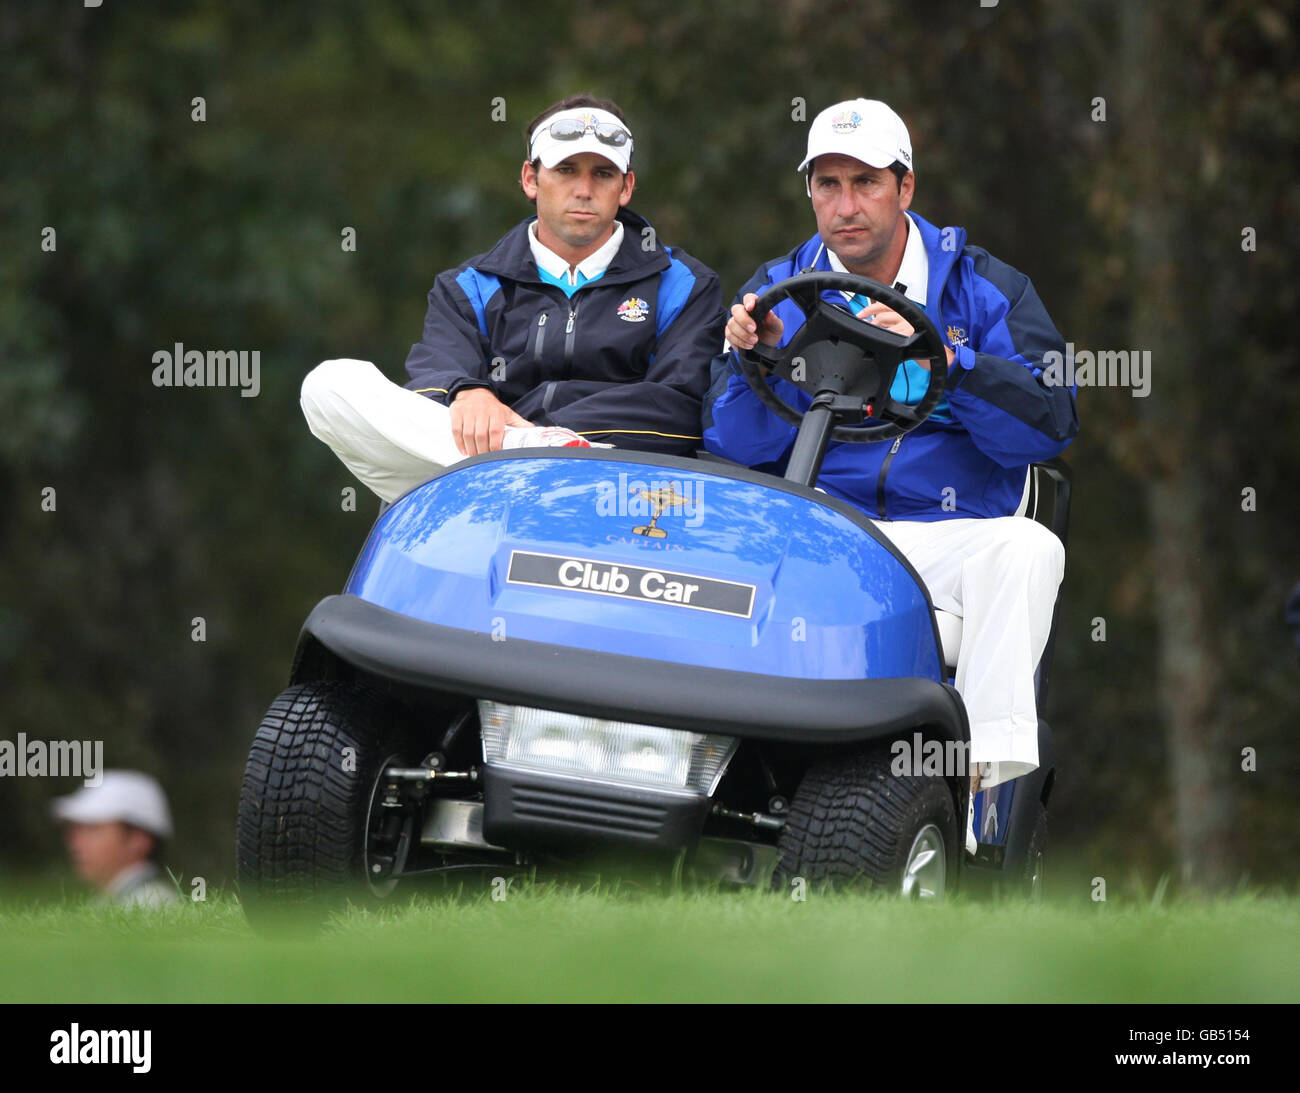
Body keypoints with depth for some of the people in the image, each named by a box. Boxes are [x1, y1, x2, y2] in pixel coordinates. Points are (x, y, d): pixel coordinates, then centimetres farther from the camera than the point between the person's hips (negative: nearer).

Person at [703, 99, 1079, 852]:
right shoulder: (777, 293, 14)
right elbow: (738, 450, 4)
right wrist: (755, 362, -15)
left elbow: (1049, 428, -7)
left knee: (1028, 549, -33)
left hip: (950, 531, -1)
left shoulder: (985, 290, 8)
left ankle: (977, 770, -33)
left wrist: (940, 359, -19)